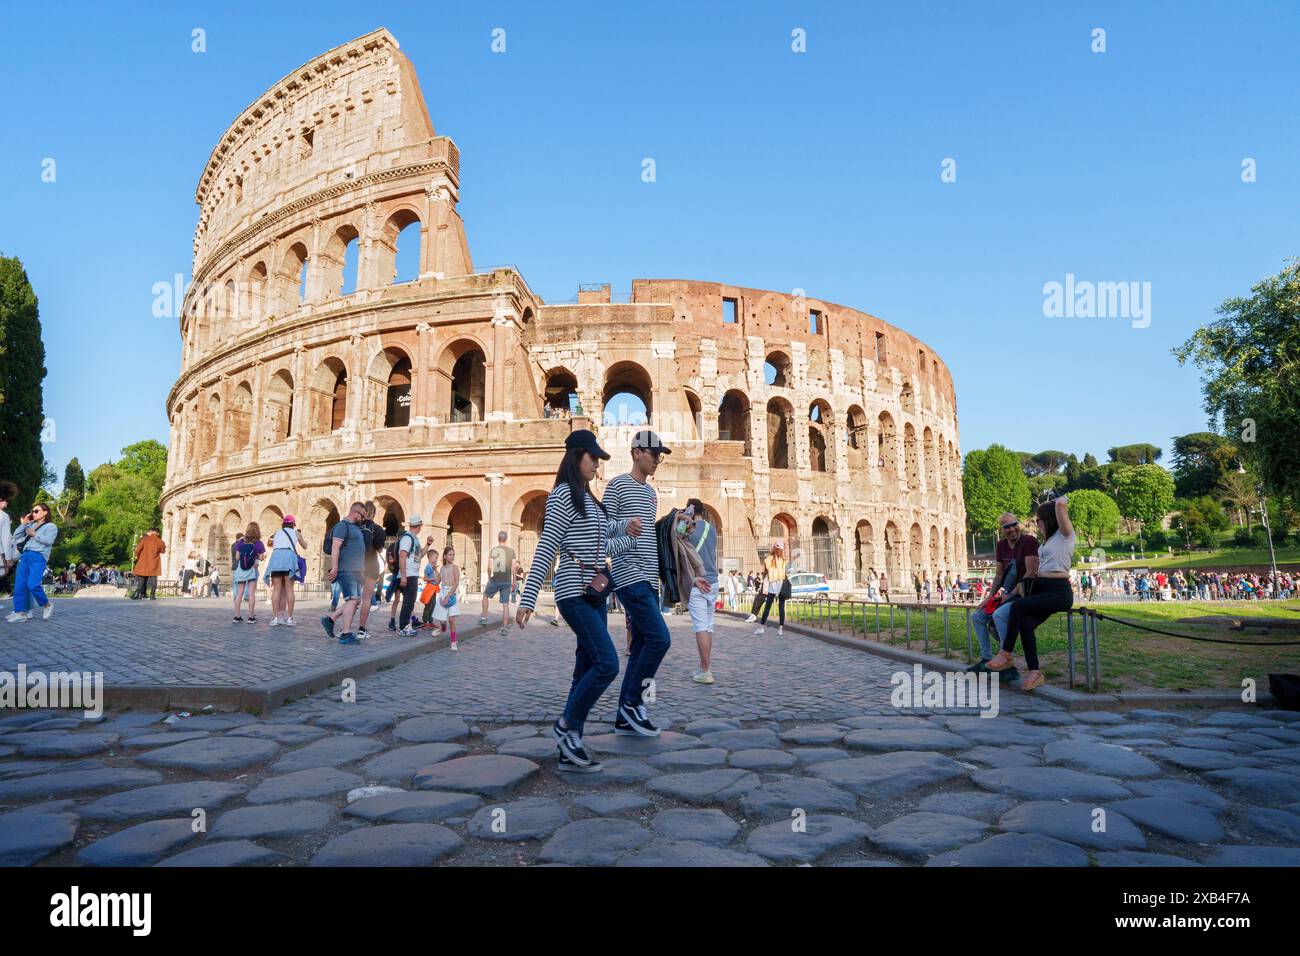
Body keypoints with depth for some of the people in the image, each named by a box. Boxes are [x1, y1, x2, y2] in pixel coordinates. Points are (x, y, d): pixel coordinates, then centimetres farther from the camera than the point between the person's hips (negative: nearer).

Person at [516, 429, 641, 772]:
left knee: (586, 668, 7)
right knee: (607, 663, -16)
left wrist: (626, 528, 5)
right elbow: (545, 550, -15)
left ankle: (569, 751, 14)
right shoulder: (563, 496, -9)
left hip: (595, 593, 9)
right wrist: (527, 599, -19)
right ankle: (566, 725, 4)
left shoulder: (589, 499, 18)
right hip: (574, 593, -9)